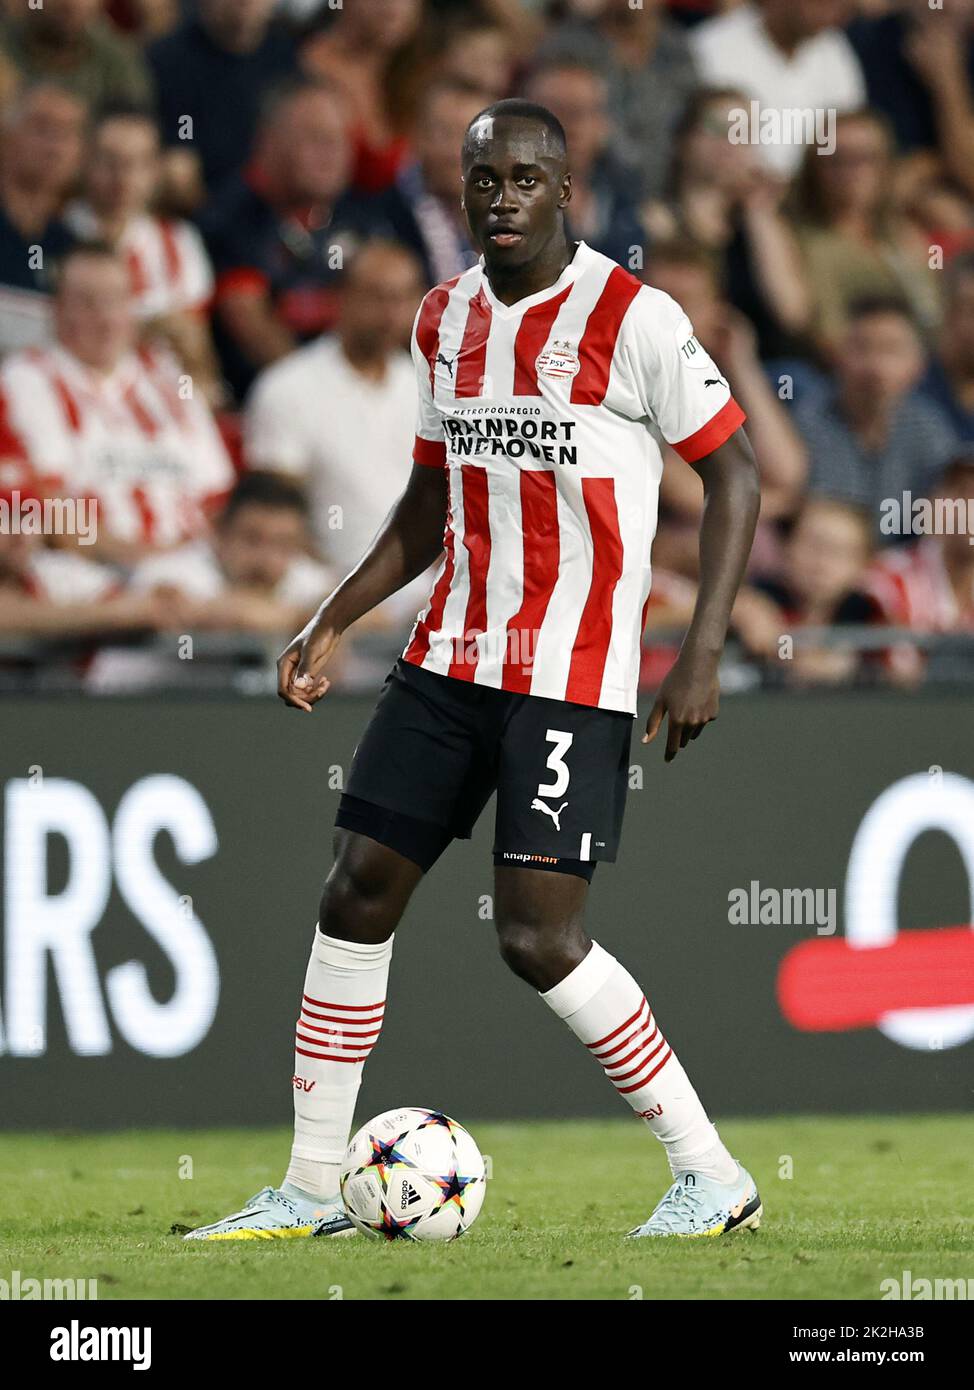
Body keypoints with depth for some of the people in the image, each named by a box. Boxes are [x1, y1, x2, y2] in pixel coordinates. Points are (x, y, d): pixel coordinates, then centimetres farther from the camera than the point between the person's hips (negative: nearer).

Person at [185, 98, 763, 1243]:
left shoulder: (630, 319, -11)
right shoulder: (443, 321, 9)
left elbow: (733, 472, -8)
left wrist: (701, 656, -14)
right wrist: (332, 623, 14)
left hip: (574, 677, -7)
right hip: (450, 661, 7)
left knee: (538, 938, -14)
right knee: (357, 893, 3)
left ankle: (712, 1176, 0)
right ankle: (309, 1190, 14)